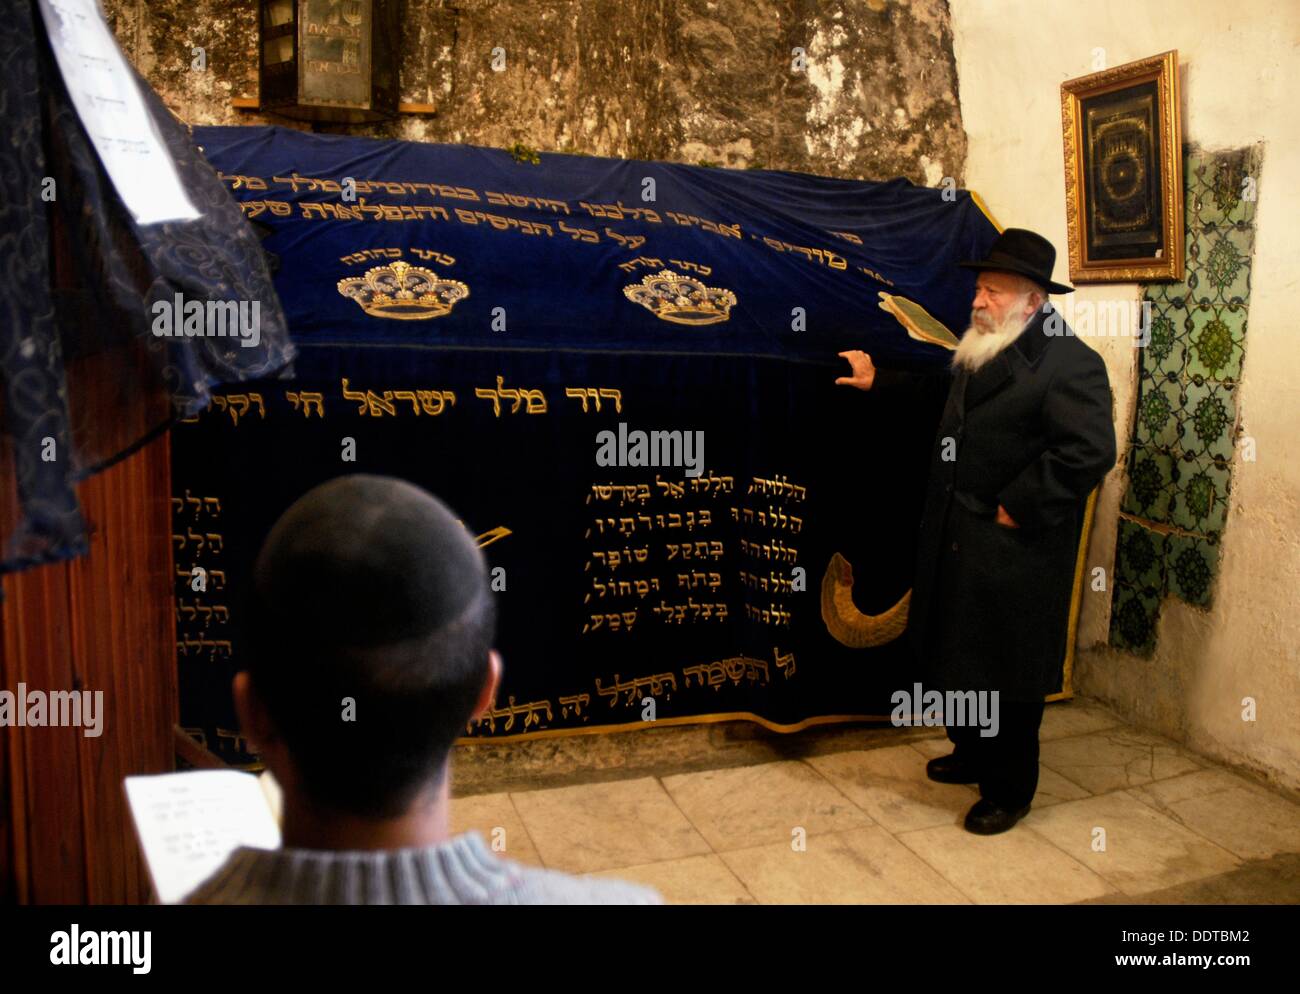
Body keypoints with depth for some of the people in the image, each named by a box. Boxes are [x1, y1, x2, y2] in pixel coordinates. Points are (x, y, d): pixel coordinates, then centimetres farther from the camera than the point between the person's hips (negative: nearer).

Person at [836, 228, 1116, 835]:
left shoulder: (1070, 364, -17)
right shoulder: (980, 353, 10)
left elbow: (1090, 450, -27)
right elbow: (942, 388, 31)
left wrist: (1018, 507, -23)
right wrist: (879, 381, 32)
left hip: (1012, 557, -9)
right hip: (955, 543, 9)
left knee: (1006, 676, 6)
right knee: (957, 656, 21)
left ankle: (1009, 790, 25)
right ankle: (971, 755, 43)